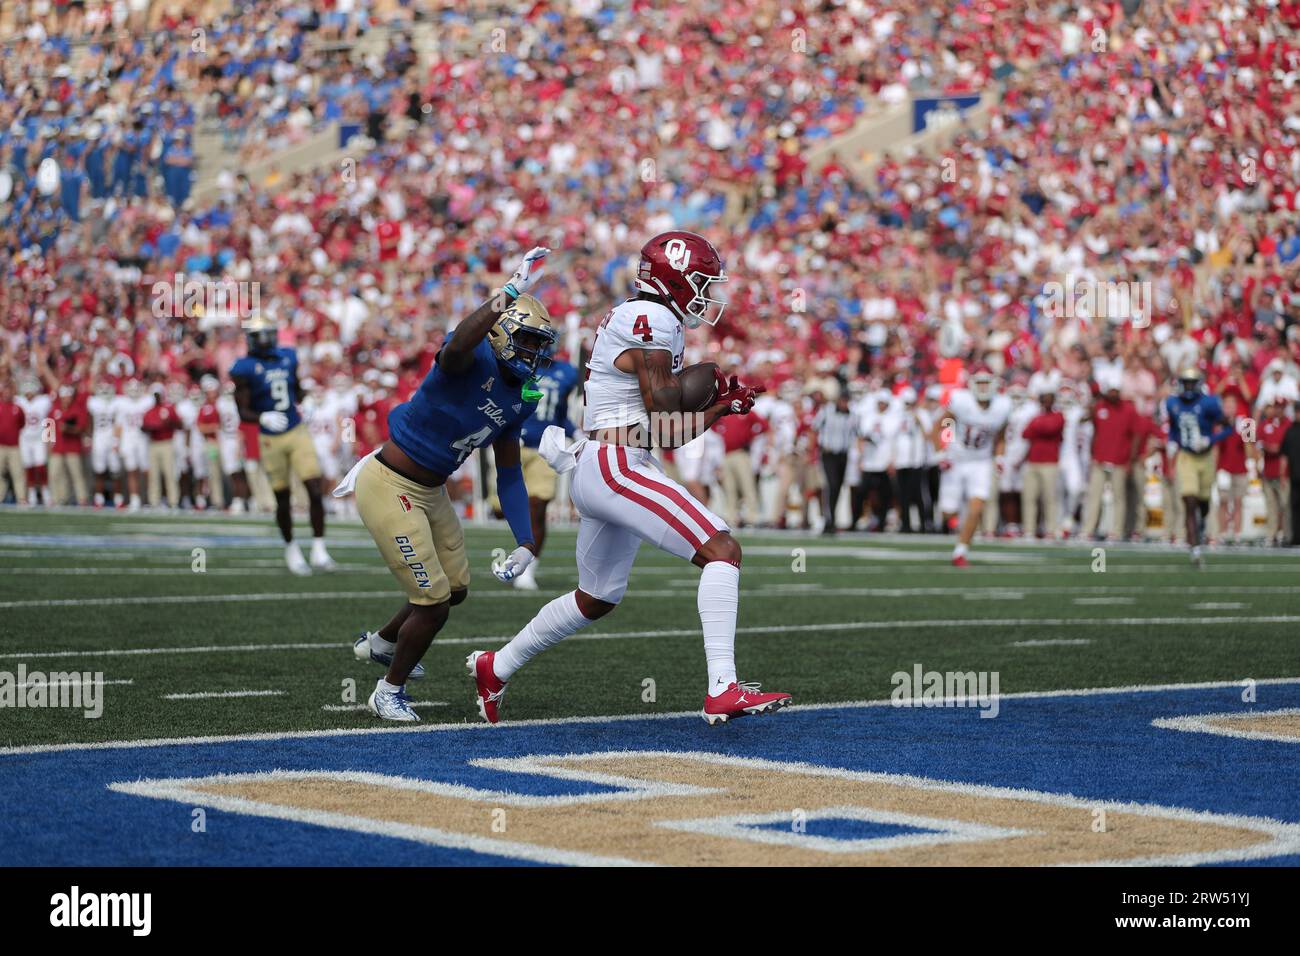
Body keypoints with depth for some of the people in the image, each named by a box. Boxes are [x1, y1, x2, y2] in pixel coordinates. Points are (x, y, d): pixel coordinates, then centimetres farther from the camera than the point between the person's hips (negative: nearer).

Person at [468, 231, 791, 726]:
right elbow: (663, 427, -13)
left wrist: (721, 407, 13)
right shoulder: (653, 321, -11)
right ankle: (723, 691, -24)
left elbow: (670, 432, 21)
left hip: (594, 470, 11)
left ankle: (495, 668, 38)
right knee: (722, 550, -16)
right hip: (617, 467, -11)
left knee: (595, 599, 25)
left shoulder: (627, 319, 20)